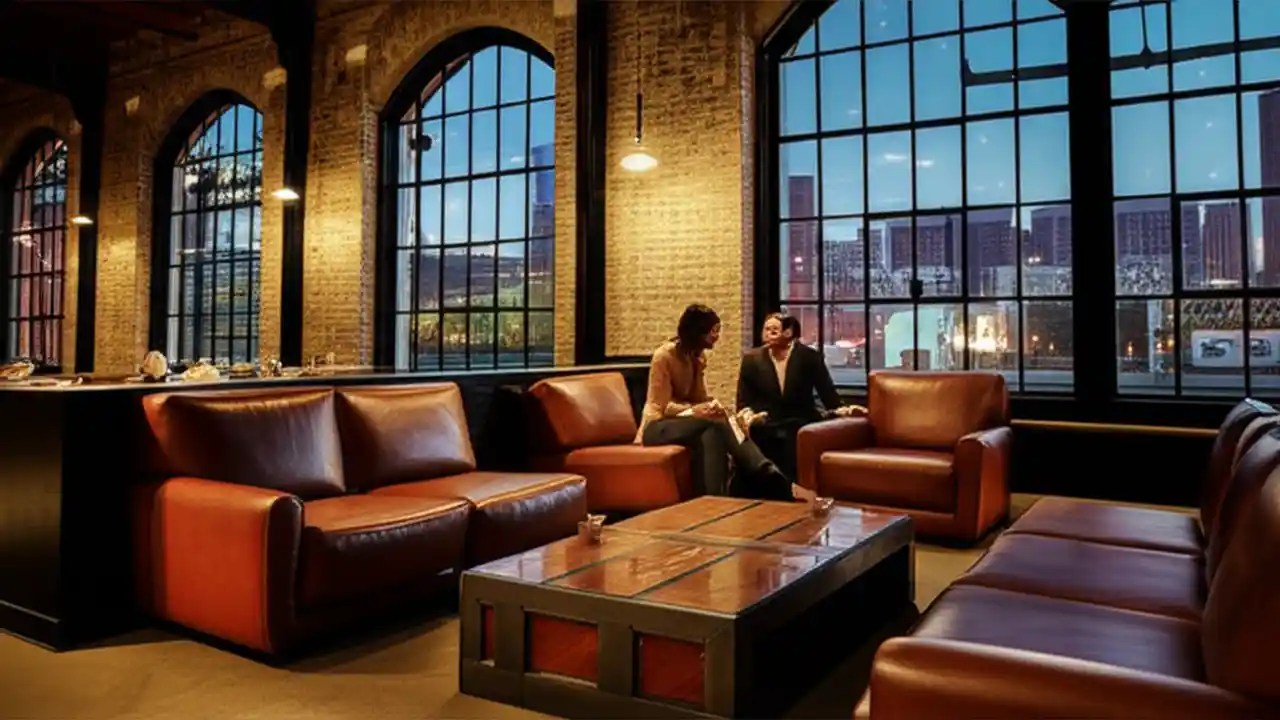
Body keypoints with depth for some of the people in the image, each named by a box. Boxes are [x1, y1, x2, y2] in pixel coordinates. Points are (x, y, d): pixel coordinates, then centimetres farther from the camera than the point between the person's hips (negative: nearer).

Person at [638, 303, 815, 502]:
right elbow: (661, 406, -17)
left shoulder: (698, 356, 9)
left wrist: (712, 405, -16)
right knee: (714, 427, -34)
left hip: (682, 420, 7)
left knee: (712, 433, -30)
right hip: (658, 426, -7)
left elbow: (700, 396, 7)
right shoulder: (664, 356, -15)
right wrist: (693, 410, -31)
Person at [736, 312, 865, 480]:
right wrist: (747, 415, -15)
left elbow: (827, 391, 4)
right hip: (765, 427, 1)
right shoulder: (751, 359, 7)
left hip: (800, 425, -1)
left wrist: (842, 409, -15)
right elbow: (744, 401, 6)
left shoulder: (810, 357, 4)